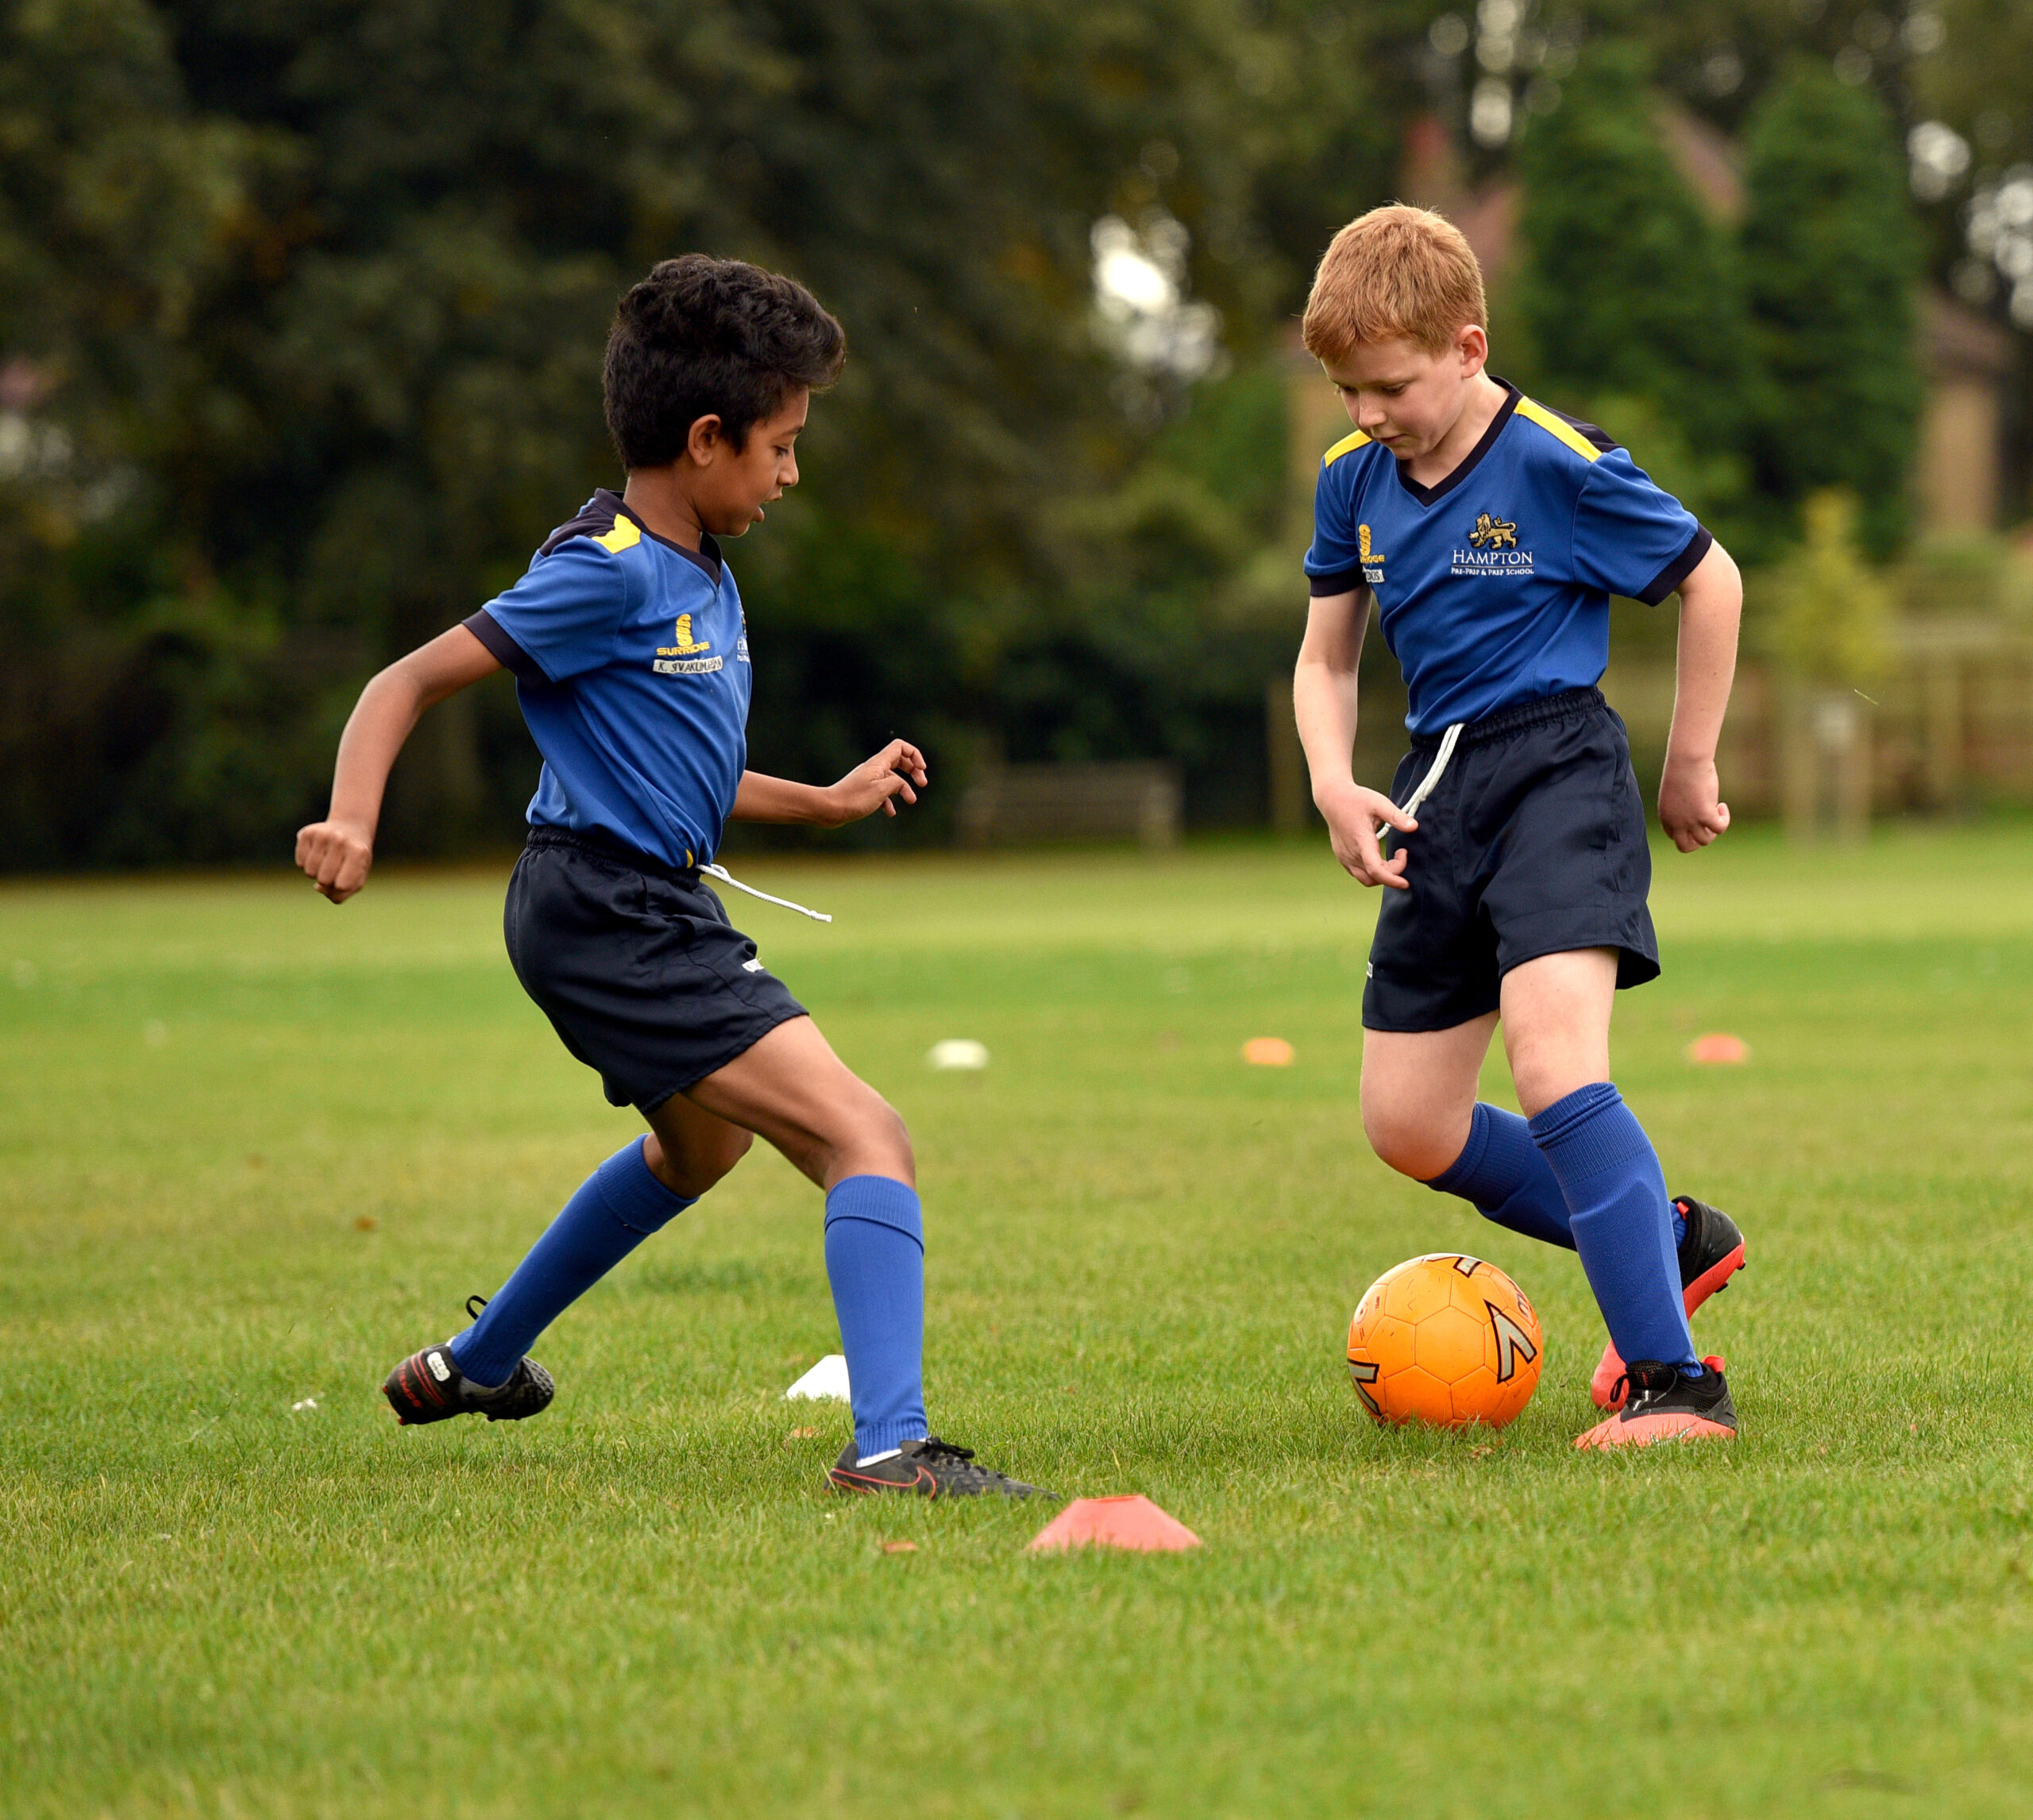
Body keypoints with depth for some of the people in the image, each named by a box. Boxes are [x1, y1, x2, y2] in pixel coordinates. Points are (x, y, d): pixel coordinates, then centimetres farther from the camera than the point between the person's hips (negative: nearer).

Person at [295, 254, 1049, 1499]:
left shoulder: (701, 575, 11)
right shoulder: (610, 572, -17)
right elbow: (413, 682, -18)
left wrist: (829, 802, 24)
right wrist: (352, 821, -33)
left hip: (654, 912, 11)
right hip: (616, 917, -11)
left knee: (700, 1144, 37)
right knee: (868, 1140, -21)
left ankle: (473, 1365, 51)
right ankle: (892, 1444, -32)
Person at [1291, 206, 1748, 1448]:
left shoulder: (1559, 466, -13)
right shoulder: (1354, 481, 6)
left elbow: (1711, 579, -2)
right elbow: (1327, 661, 17)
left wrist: (1691, 766, 3)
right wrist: (1336, 790, -2)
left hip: (1556, 767, -8)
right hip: (1440, 789, 8)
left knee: (1552, 1061, -27)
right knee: (1408, 1126, 7)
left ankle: (1676, 1384, -27)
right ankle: (1665, 1240, 26)